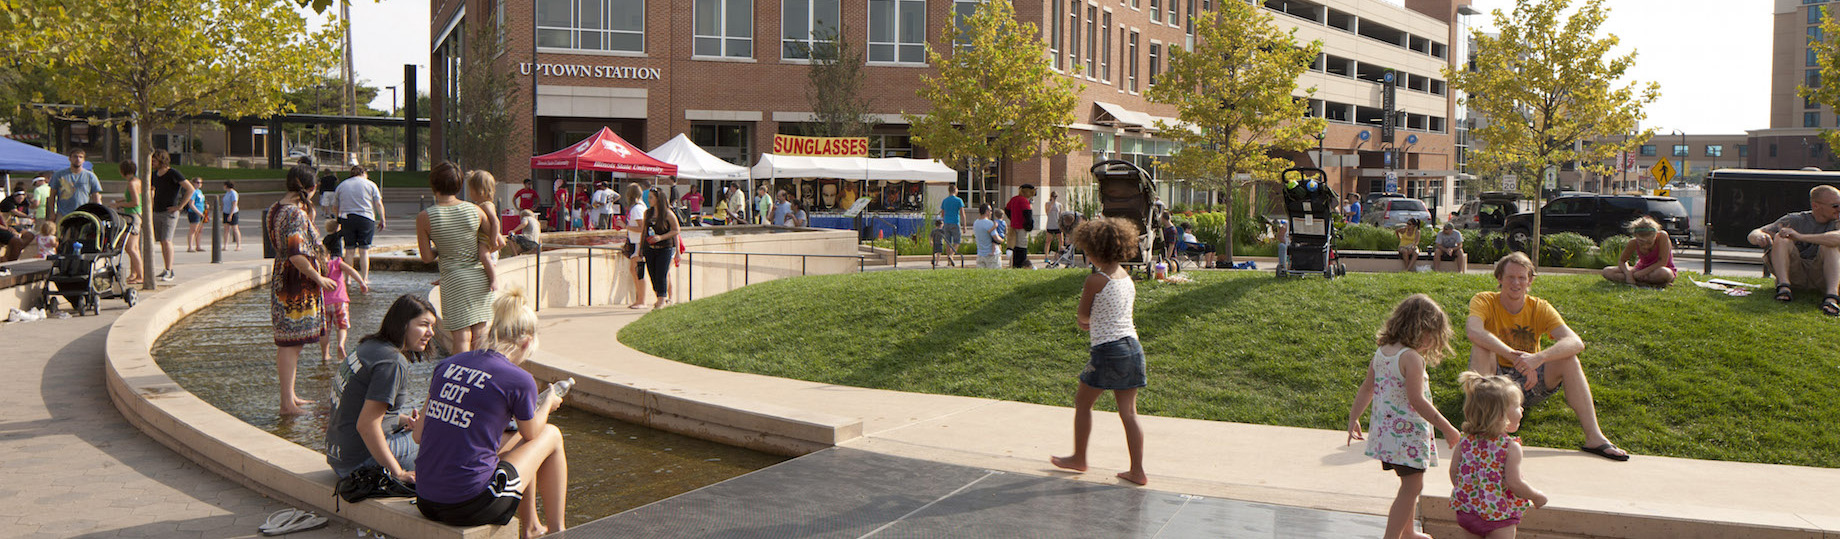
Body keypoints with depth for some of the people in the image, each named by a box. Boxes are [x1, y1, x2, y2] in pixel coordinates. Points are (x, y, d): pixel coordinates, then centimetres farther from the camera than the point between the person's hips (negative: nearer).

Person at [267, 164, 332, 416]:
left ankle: (289, 396, 26)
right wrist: (319, 279, -15)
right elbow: (297, 256, -25)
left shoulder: (275, 209, 11)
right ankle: (287, 403, -1)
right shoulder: (297, 214, -19)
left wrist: (309, 216, 17)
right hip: (298, 283, -10)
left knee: (290, 342, 17)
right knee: (291, 342, -5)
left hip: (281, 277, 10)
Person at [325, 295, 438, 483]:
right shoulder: (393, 362, -21)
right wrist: (399, 474, -21)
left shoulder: (371, 345, 8)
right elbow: (366, 425, -26)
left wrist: (402, 420, 7)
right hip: (360, 463, -9)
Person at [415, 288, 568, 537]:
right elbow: (531, 433, 10)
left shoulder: (447, 364, 6)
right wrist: (548, 403, 30)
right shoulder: (519, 380, -10)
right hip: (472, 507, -6)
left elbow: (419, 435, 11)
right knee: (551, 435, 17)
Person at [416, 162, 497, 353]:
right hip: (480, 277, 2)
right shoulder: (476, 211, -5)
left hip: (453, 279, -2)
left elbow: (427, 257, -5)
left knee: (461, 337, 2)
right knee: (479, 335, 12)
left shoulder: (424, 218, -10)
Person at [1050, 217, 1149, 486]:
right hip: (1132, 346, 7)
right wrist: (1092, 323, 16)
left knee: (1083, 403, 13)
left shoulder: (1095, 280, -11)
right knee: (1128, 412, 8)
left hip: (1107, 349, -7)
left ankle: (1079, 458, 25)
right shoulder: (1128, 278, 10)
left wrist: (1082, 320, 21)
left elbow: (1082, 317, 0)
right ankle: (1137, 470, 8)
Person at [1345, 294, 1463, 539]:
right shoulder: (1412, 358, -20)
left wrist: (1353, 418, 17)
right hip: (1407, 433, -9)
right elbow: (1417, 400, -24)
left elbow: (1366, 389, 11)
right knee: (1411, 487, -1)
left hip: (1385, 430, 9)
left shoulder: (1381, 351, 6)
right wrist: (1446, 428, -18)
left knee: (1412, 485, 24)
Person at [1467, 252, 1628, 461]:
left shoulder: (1540, 308, -5)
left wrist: (1538, 358, -41)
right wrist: (1516, 356, -46)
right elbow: (1474, 332, -36)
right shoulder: (1484, 301, -11)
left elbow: (1576, 343, -22)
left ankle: (1594, 437, -24)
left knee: (1568, 359, -21)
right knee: (1481, 346, -29)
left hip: (1528, 383, 2)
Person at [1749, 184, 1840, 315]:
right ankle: (1784, 287, -37)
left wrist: (1800, 237, -35)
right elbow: (1752, 235, -2)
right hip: (1794, 273, 0)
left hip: (1821, 278, 0)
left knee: (1829, 245, -24)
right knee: (1781, 238, -19)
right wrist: (1759, 236, -28)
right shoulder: (1795, 220, 2)